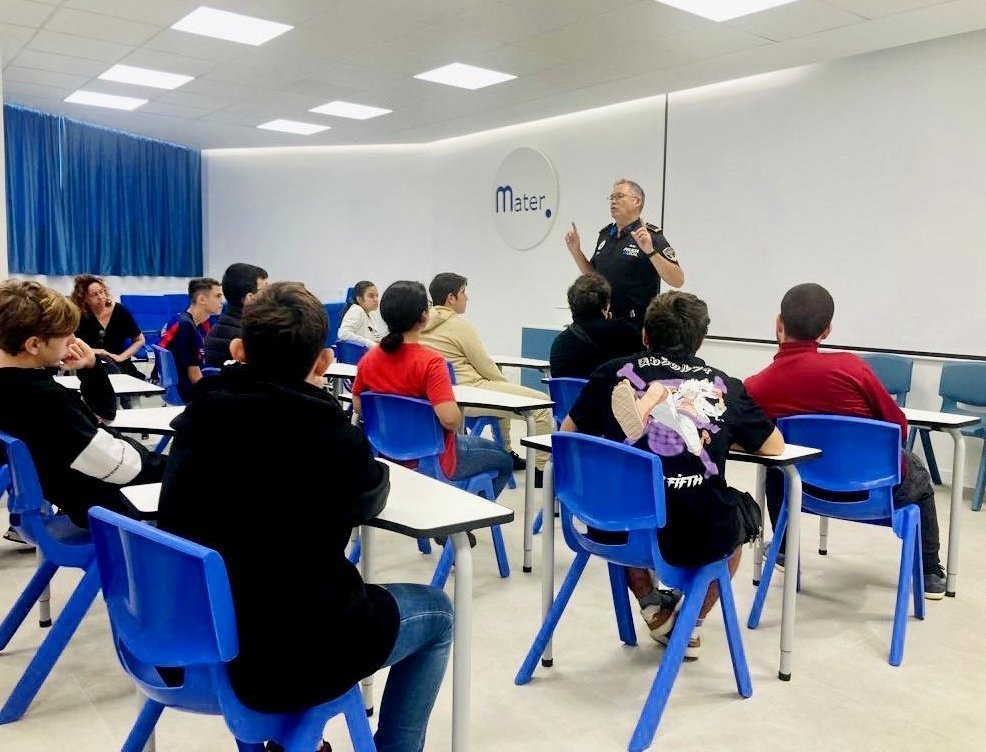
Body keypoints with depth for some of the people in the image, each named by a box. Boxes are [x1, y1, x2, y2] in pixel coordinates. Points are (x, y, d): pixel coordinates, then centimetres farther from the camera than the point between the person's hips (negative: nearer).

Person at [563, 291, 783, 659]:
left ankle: (652, 606, 31)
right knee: (742, 510, 33)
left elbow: (568, 433, 16)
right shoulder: (723, 386, 5)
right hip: (699, 538, -1)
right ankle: (690, 626, 33)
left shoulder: (615, 373, 5)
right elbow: (775, 447, 15)